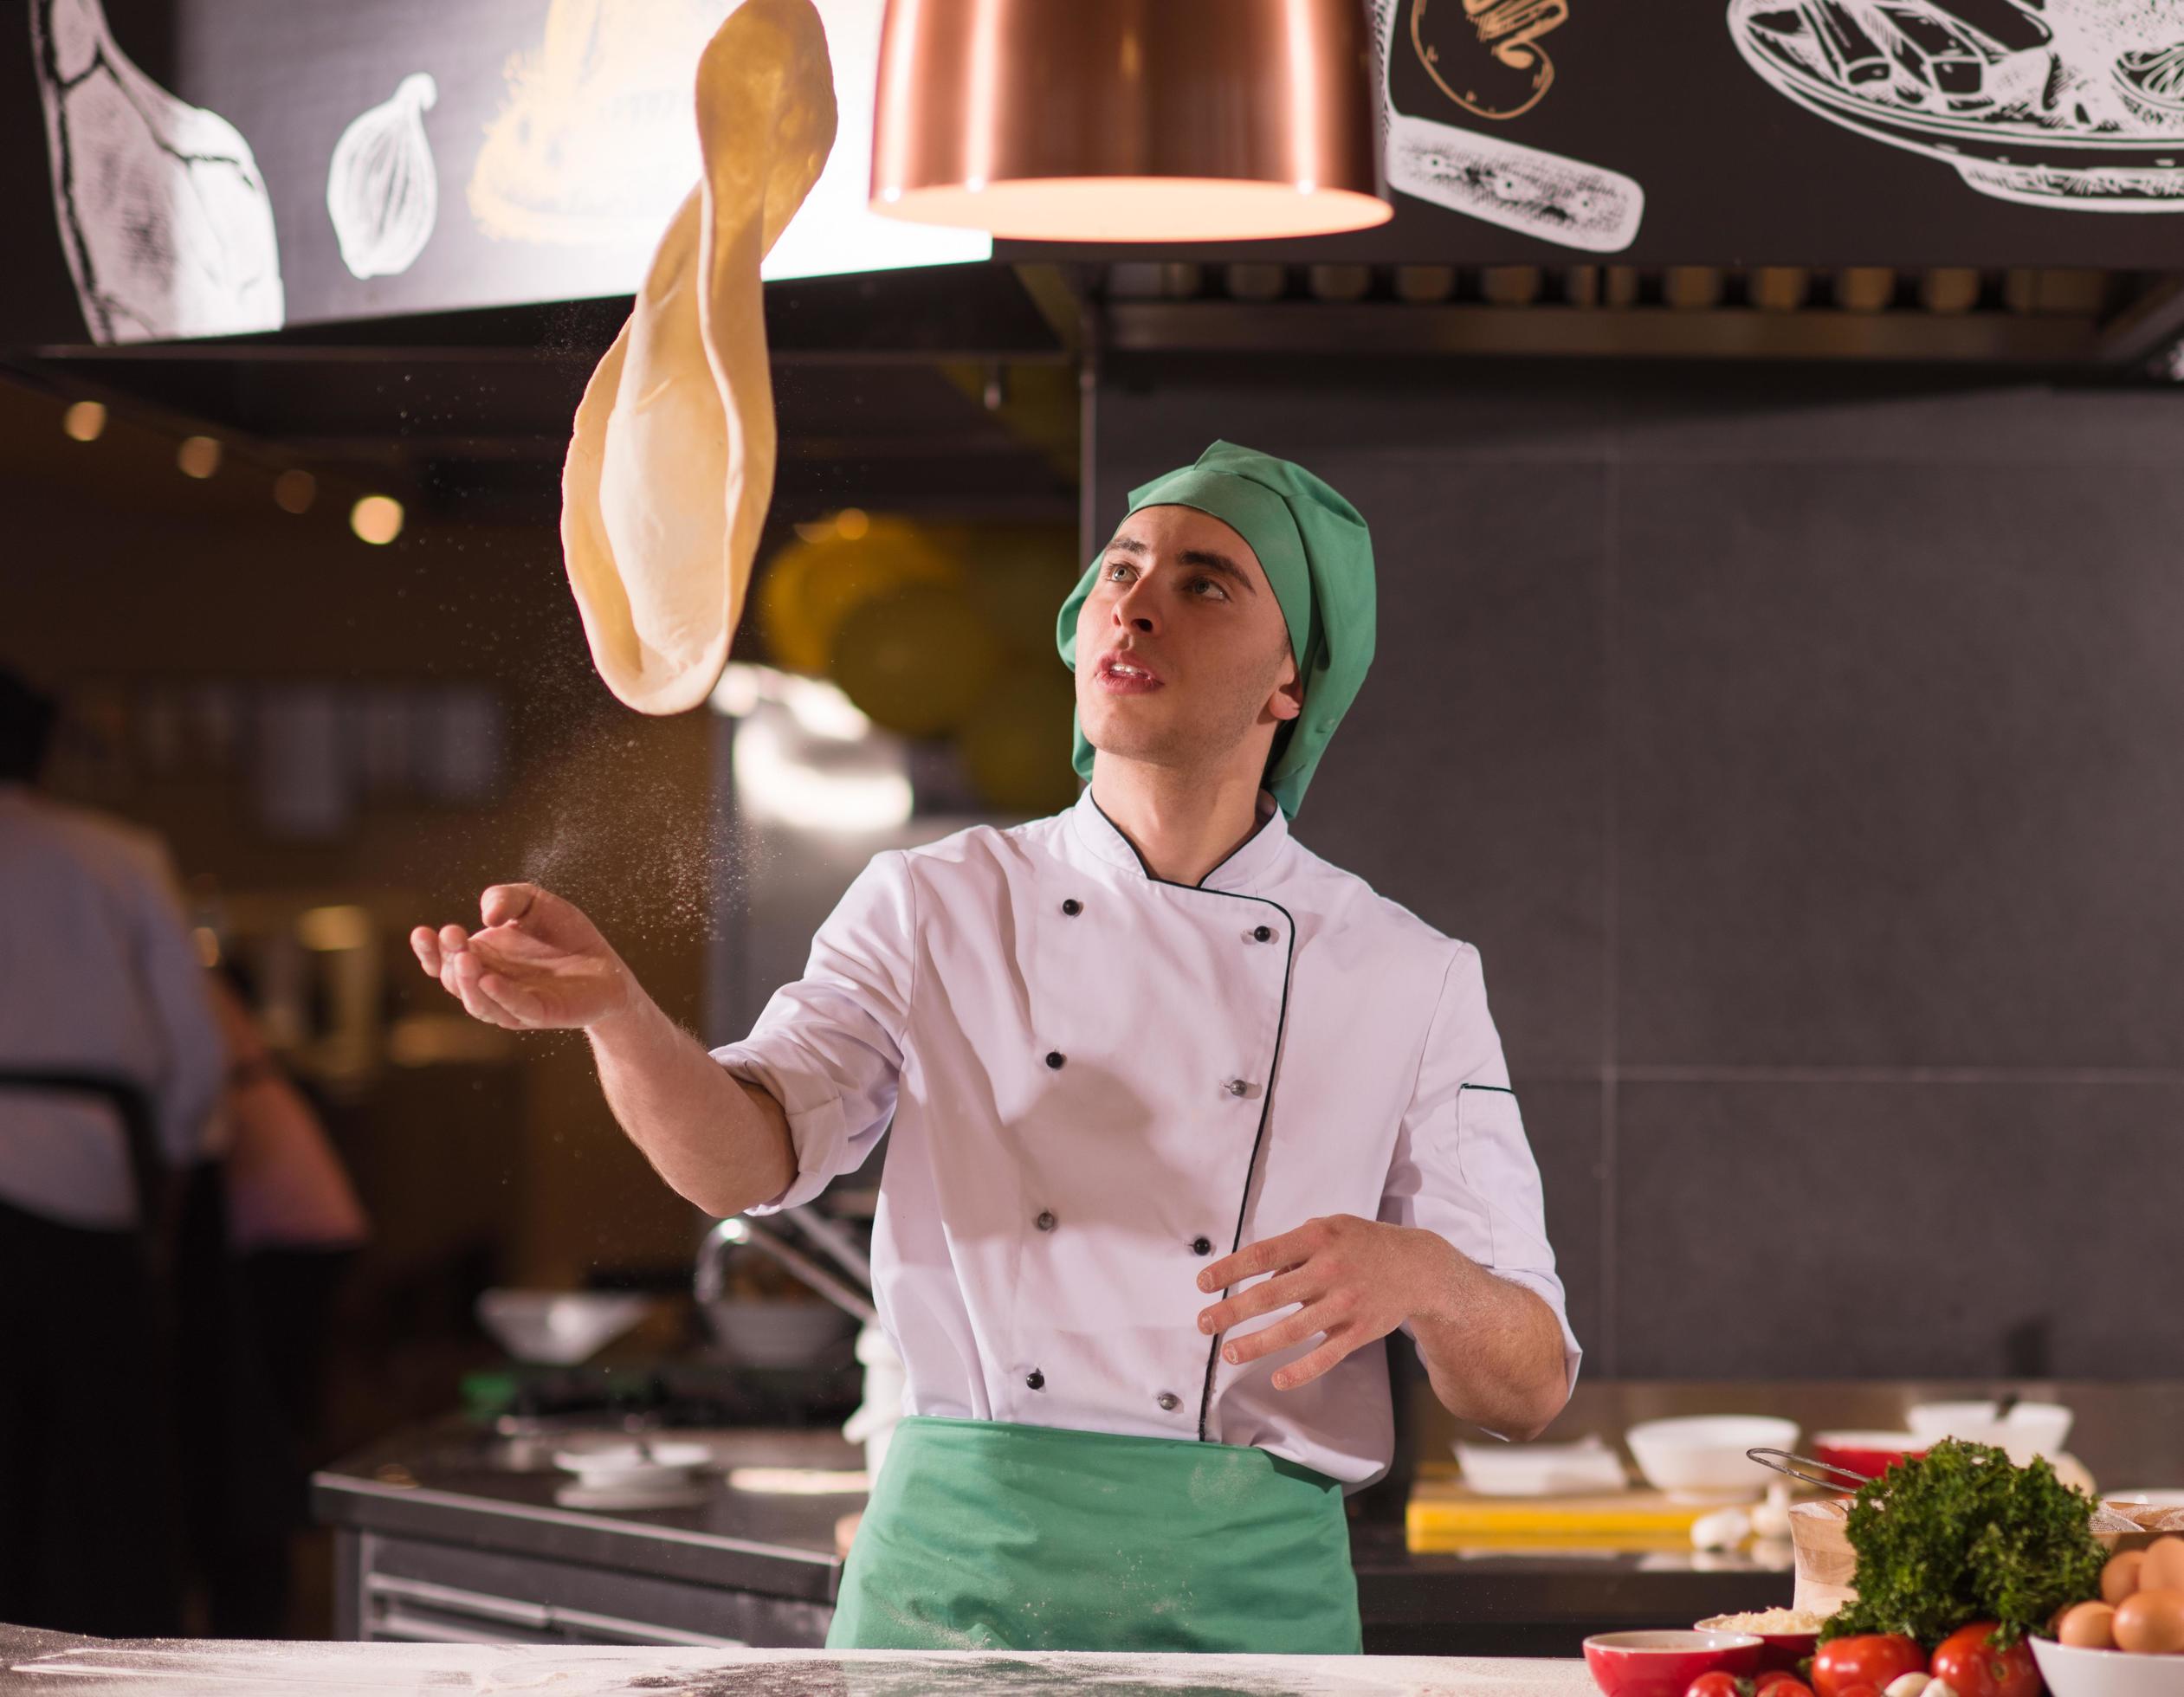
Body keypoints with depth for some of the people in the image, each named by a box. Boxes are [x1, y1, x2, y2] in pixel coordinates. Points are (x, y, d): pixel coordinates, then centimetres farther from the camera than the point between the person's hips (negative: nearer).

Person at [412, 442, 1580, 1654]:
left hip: (1243, 1598, 0)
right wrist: (611, 1003, -30)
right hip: (952, 1580, 0)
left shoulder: (1408, 980, 3)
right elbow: (745, 1157, -10)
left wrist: (1419, 1276, -21)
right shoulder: (936, 908, 6)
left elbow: (1528, 1394, 1)